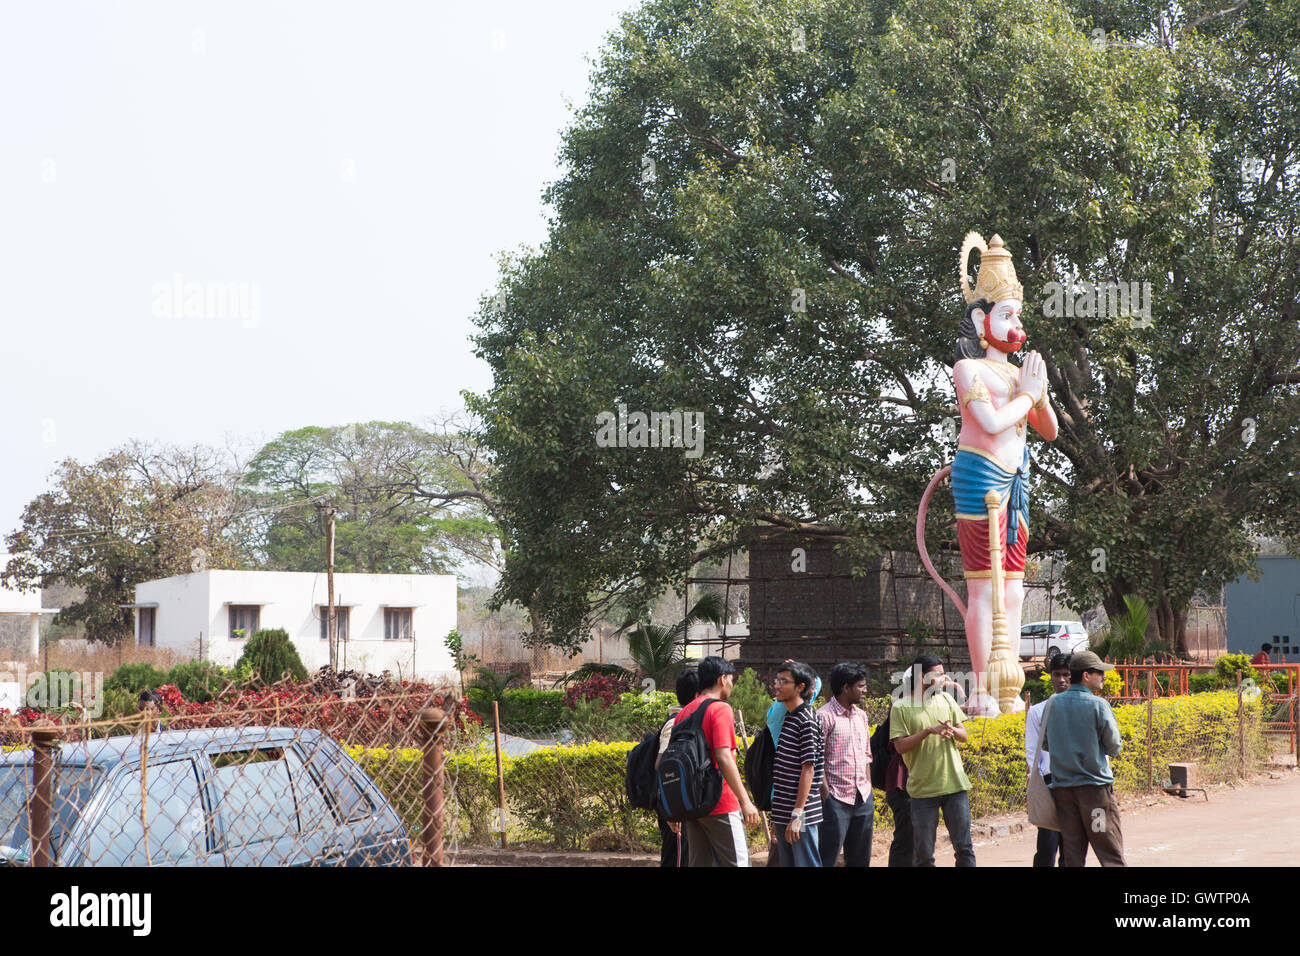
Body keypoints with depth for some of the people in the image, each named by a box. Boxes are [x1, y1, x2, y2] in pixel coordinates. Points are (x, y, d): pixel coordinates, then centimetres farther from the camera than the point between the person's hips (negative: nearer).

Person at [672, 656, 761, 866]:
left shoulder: (683, 713, 13)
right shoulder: (720, 709, -10)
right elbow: (723, 758, -20)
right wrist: (745, 801, -19)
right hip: (721, 805, -7)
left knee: (699, 862, 9)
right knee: (736, 862, -3)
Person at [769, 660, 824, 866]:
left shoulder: (807, 720, -11)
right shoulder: (787, 718, 15)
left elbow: (808, 769, -16)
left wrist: (798, 814, -19)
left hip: (801, 815, -9)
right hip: (782, 814, 9)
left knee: (807, 863, -6)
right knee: (787, 863, 11)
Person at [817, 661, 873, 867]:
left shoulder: (861, 715, 13)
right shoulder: (824, 716, -11)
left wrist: (868, 789, 14)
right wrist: (826, 797, -16)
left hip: (863, 799, 7)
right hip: (836, 800, -7)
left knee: (860, 859, 12)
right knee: (827, 859, -5)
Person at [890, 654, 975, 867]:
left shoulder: (946, 699, 8)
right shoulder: (901, 707, -5)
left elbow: (963, 736, 11)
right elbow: (900, 745, -11)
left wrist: (952, 730, -11)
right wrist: (929, 731, -20)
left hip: (955, 784, 3)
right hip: (922, 789, -3)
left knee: (964, 848, 6)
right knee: (923, 854, 3)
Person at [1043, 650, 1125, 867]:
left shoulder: (1054, 704, 4)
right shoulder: (1097, 705, -10)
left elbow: (1046, 745, 12)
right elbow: (1114, 747, -3)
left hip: (1062, 787, 5)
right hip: (1095, 785, -5)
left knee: (1072, 854, 8)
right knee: (1111, 853, 0)